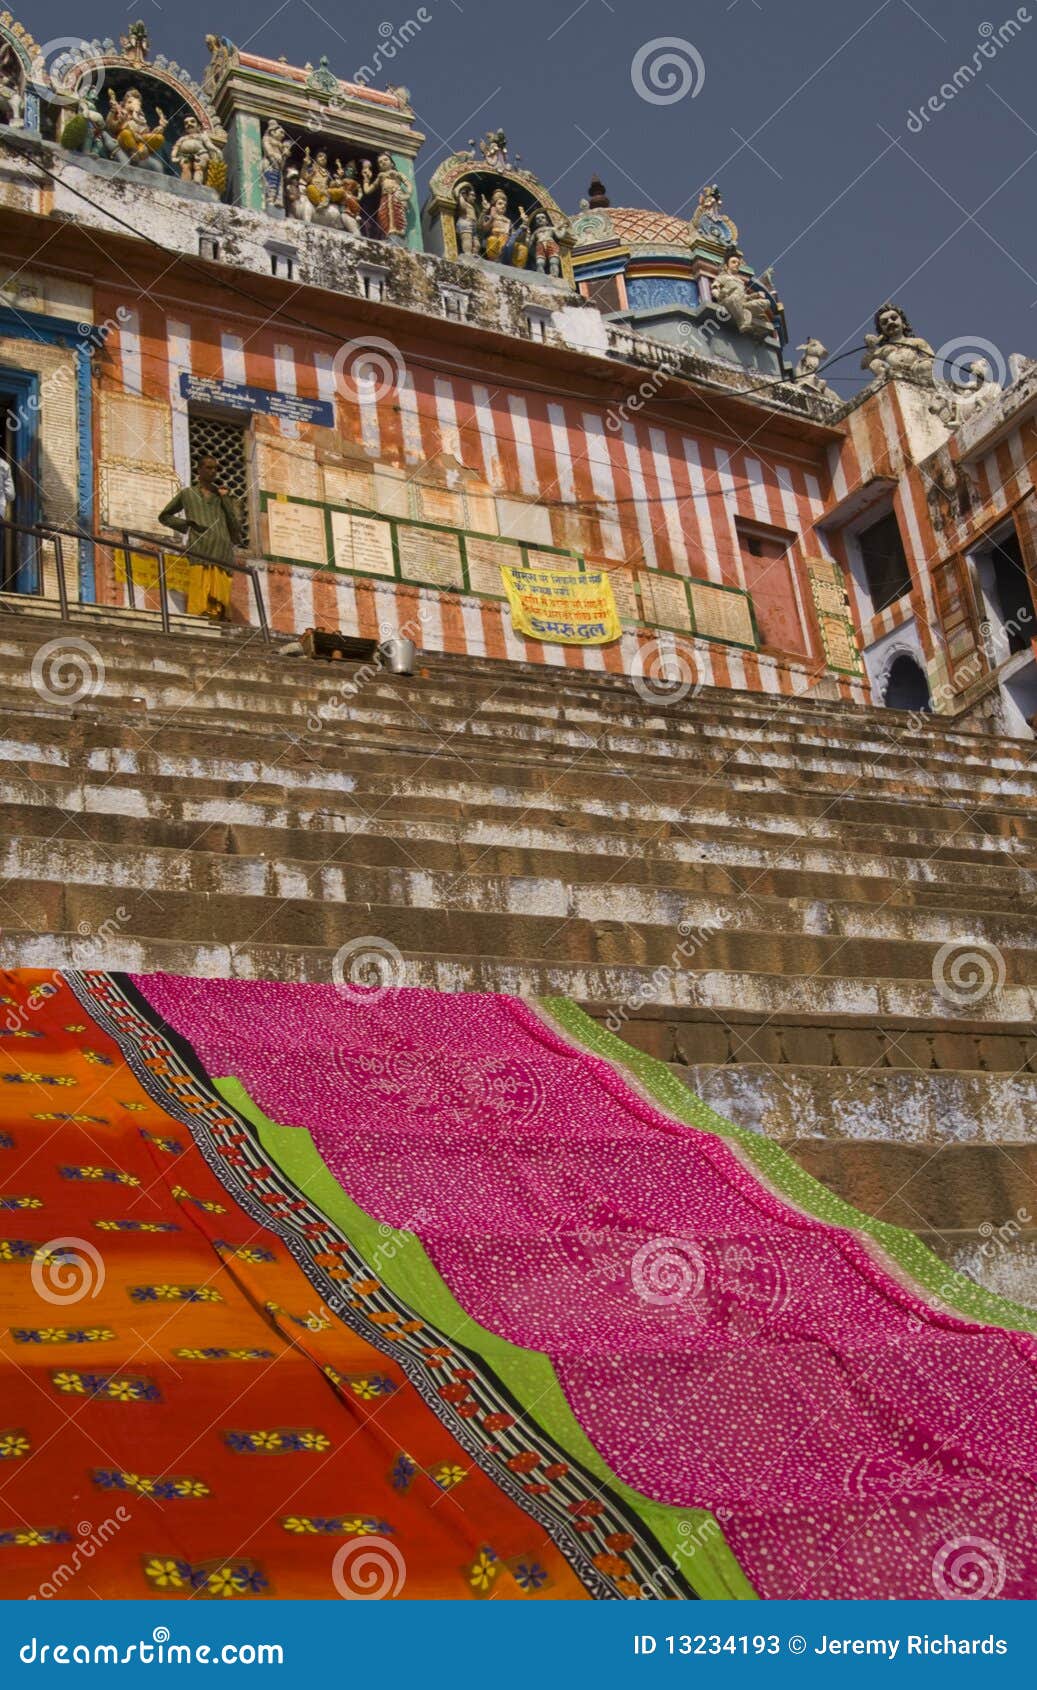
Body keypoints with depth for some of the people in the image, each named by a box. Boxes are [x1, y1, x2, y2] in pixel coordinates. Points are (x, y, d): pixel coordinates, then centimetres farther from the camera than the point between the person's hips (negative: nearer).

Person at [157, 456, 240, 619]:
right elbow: (164, 516, 25)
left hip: (223, 550, 2)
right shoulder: (187, 493, 20)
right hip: (199, 551, -2)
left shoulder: (223, 495, 25)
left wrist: (225, 499, 8)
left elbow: (236, 524, 14)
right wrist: (186, 524, 8)